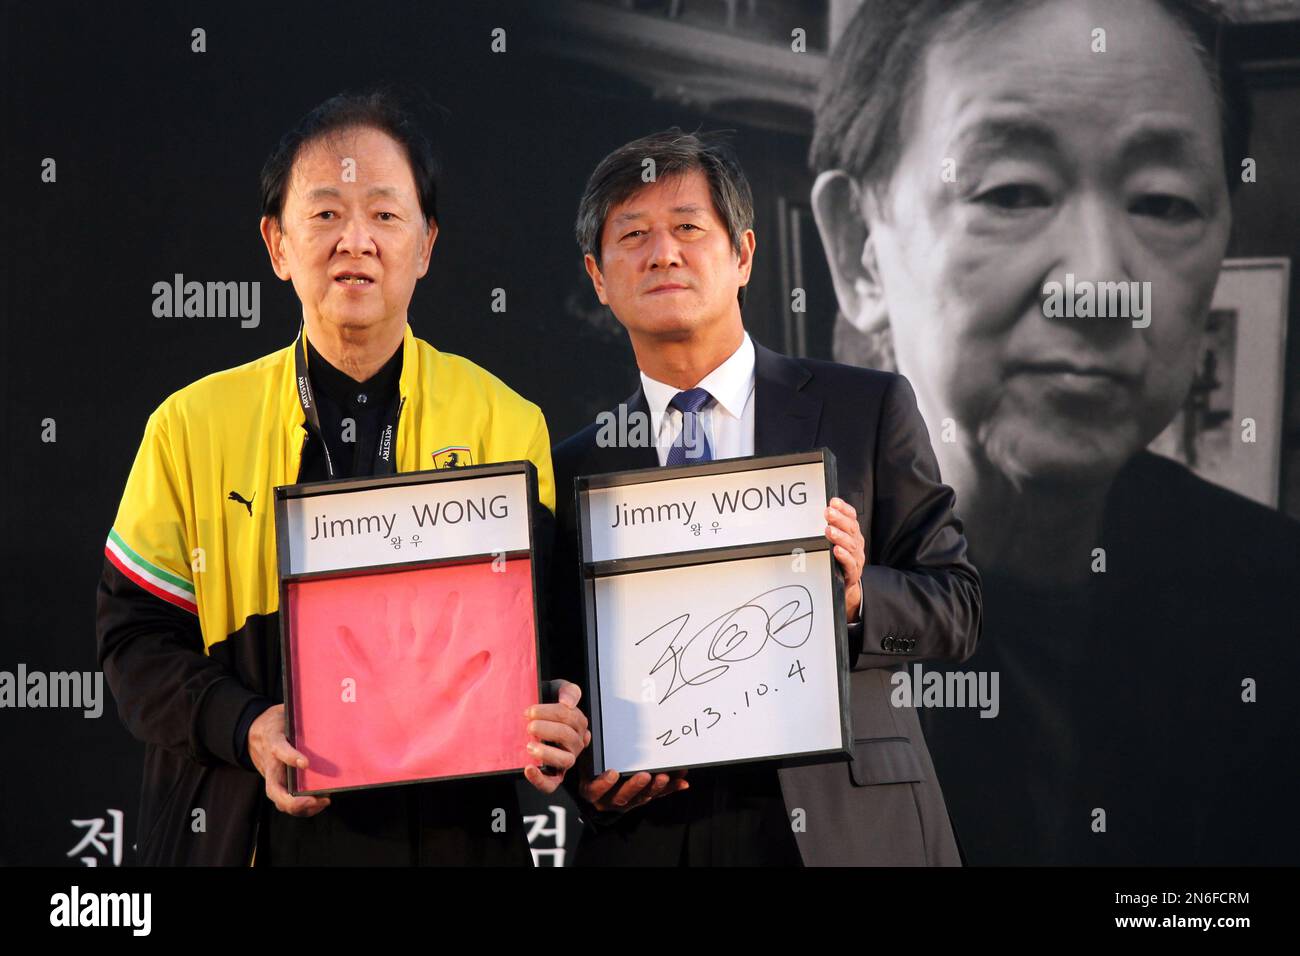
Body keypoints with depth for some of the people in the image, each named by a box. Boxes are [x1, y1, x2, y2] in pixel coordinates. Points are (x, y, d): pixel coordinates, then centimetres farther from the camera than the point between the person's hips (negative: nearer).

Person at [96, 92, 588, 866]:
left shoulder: (506, 424, 2)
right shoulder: (192, 425, 2)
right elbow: (137, 636, 1)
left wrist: (551, 727, -17)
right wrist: (245, 729, -15)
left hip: (453, 824, 0)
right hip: (248, 829, 0)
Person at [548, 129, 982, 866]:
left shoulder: (869, 409, 3)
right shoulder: (575, 471, 7)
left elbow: (958, 609, 2)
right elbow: (568, 669, 10)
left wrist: (856, 596, -17)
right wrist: (590, 777, -9)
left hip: (850, 825, -1)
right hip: (654, 834, 1)